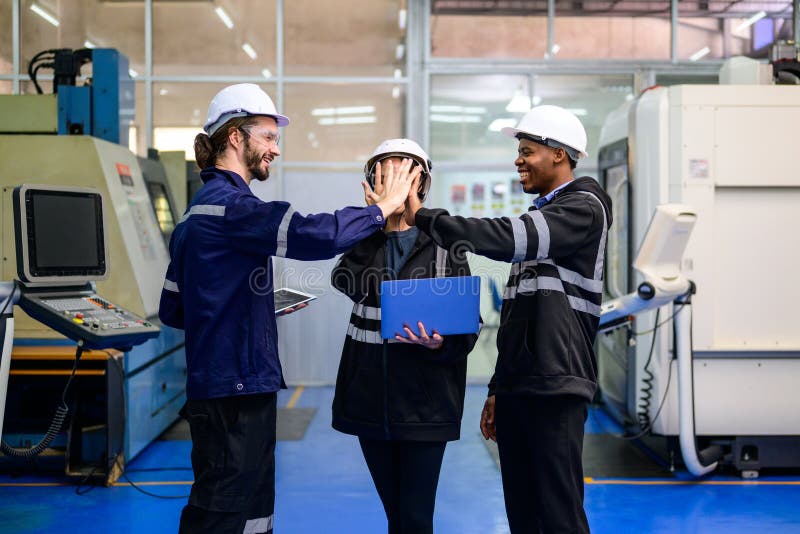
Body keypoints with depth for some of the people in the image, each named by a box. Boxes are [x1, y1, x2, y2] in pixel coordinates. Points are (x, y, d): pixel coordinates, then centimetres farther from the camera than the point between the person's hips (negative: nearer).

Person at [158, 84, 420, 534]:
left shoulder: (202, 209, 16)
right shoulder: (229, 205, -15)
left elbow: (172, 311, 18)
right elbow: (314, 236, -25)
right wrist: (382, 208, -11)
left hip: (234, 387, 10)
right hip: (235, 391, -10)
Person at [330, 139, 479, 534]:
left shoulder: (445, 247, 2)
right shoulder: (363, 243, 9)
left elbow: (468, 329, -2)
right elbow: (348, 282, -14)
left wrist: (439, 344, -23)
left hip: (425, 402, -3)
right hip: (370, 401, 3)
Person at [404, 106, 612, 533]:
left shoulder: (583, 208, -7)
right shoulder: (539, 217, 21)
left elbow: (509, 238, -24)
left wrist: (423, 217, -20)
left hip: (555, 387, -9)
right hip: (516, 388, 9)